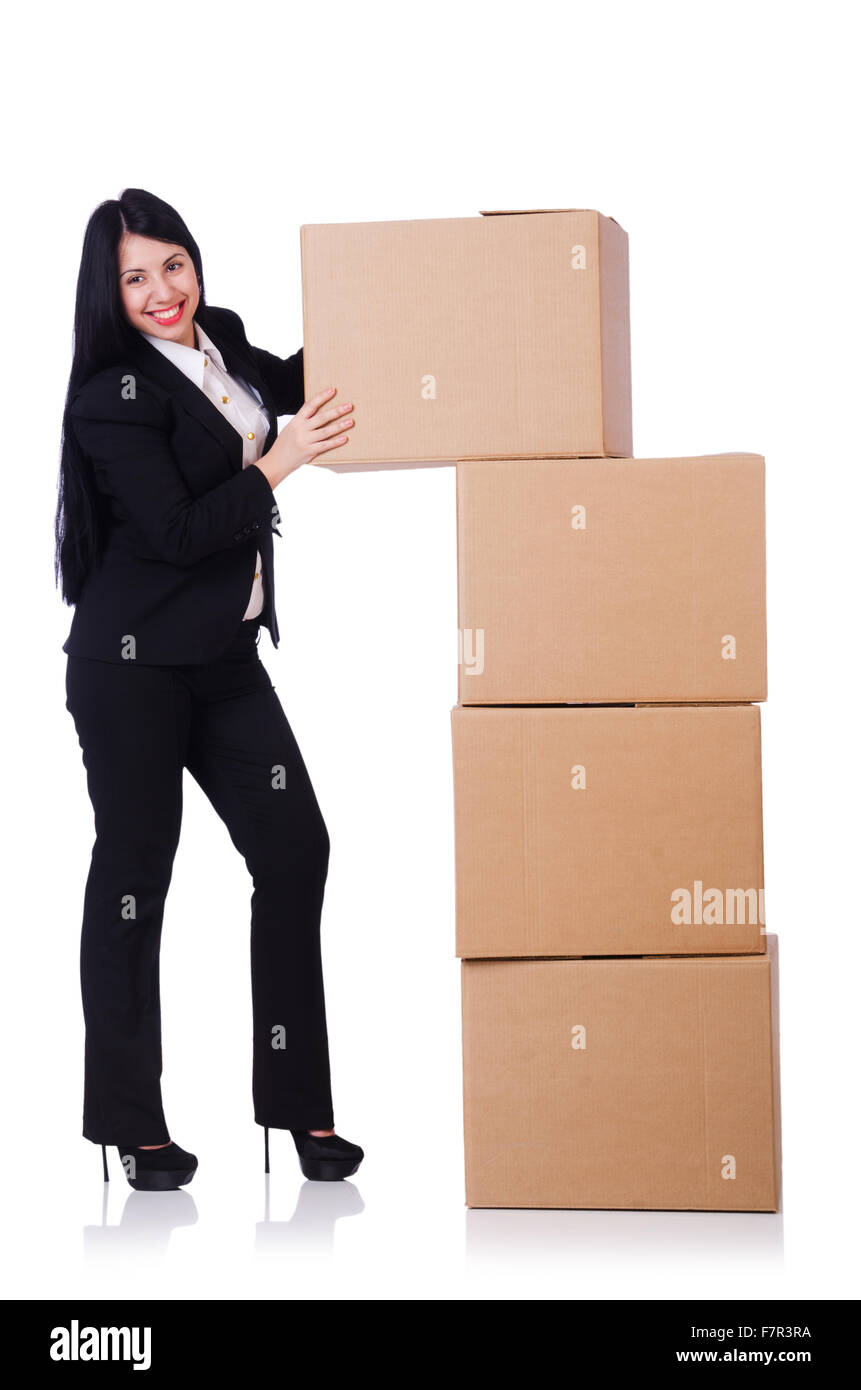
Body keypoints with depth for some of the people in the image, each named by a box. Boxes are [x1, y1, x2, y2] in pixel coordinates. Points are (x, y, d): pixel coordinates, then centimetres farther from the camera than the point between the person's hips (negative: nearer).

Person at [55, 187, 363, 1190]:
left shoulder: (221, 342, 8)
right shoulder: (112, 397, -14)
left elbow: (285, 385, 30)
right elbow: (177, 532, -19)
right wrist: (279, 464, -17)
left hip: (227, 654, 7)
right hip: (134, 663, -7)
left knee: (294, 850, 2)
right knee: (135, 872, 0)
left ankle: (298, 1105, 10)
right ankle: (130, 1124, 11)